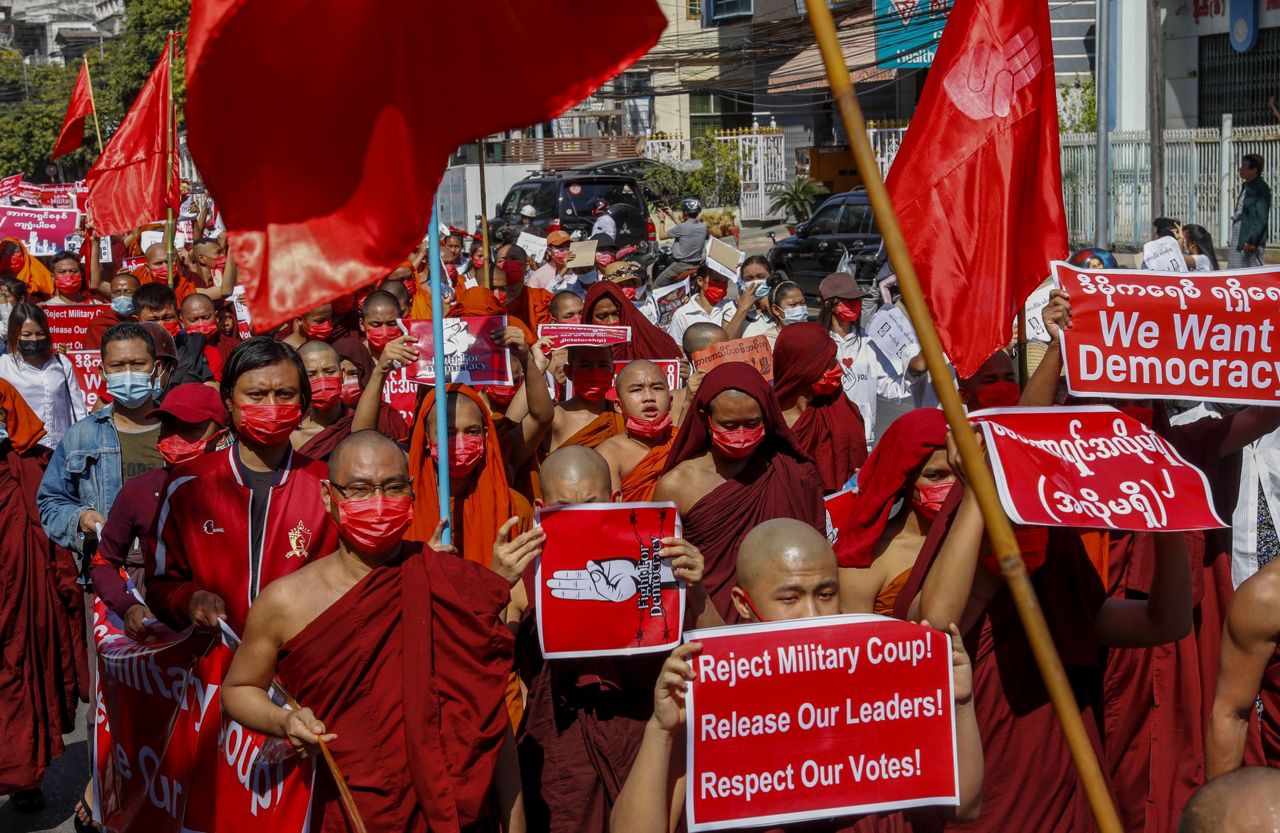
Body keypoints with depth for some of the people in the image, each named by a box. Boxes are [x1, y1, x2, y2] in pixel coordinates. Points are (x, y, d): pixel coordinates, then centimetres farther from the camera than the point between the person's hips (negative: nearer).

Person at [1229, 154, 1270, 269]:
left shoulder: (1261, 188, -12)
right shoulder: (1246, 185, 16)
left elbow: (1261, 218, -18)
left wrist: (1251, 241, -22)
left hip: (1250, 241, -10)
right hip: (1238, 239, 10)